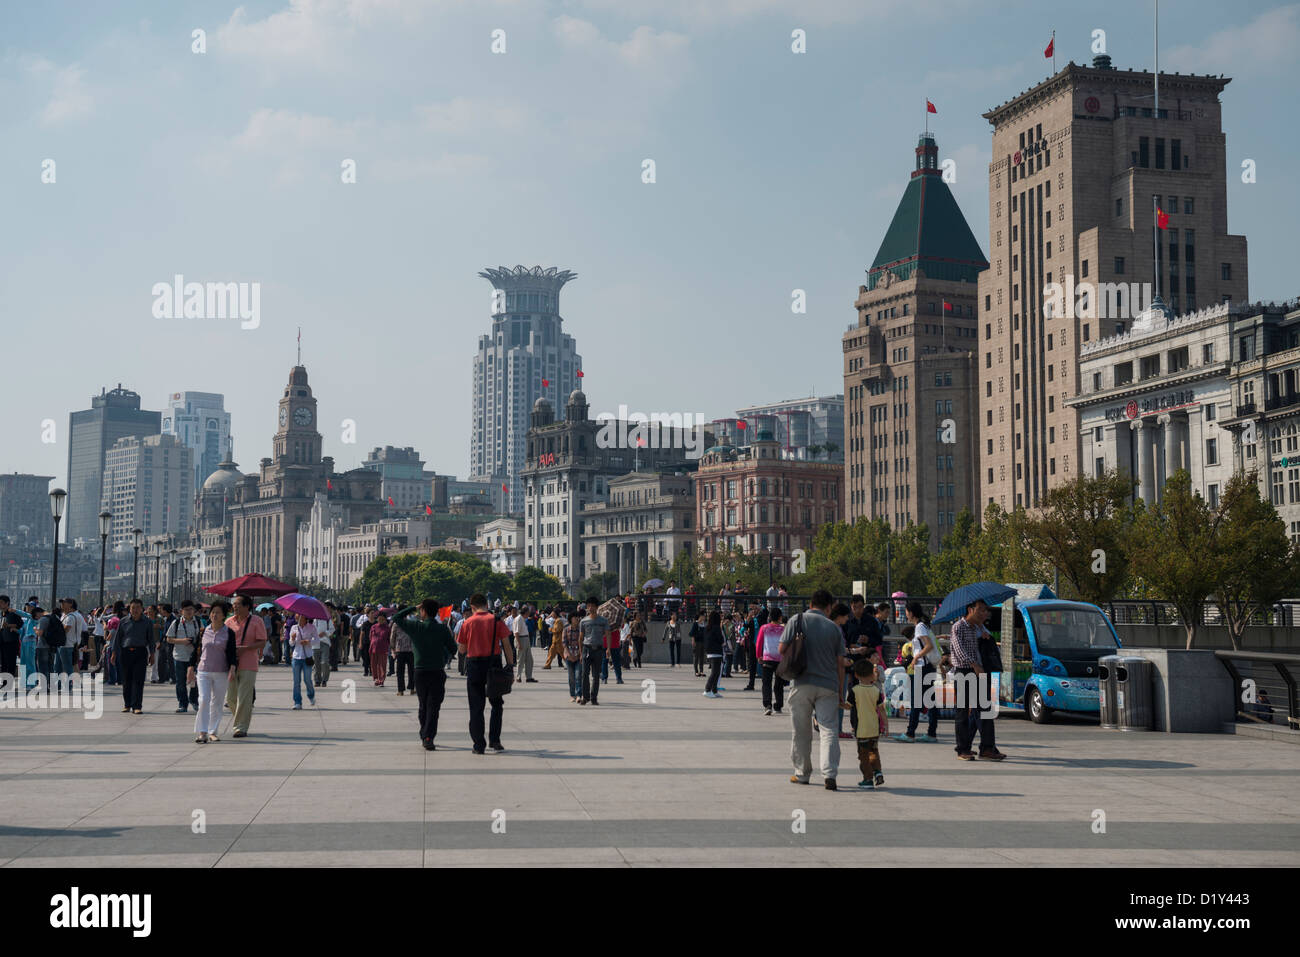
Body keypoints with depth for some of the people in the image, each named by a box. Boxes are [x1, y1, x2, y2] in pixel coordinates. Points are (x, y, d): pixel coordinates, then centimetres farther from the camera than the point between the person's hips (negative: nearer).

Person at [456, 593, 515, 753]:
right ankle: (494, 740, 8)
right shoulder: (496, 620, -3)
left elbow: (462, 649, 3)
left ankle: (479, 745, 4)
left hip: (474, 665, 0)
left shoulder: (467, 623, -2)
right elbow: (506, 645, -5)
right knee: (497, 704, 15)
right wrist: (510, 665, 0)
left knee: (476, 707, 6)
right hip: (494, 664, 0)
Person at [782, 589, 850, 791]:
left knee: (801, 731, 10)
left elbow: (782, 648, -2)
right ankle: (829, 774, -14)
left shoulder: (797, 621, 0)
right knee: (828, 729, -1)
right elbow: (840, 662, 6)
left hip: (802, 683, 0)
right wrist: (840, 691, 13)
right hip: (828, 685, 1)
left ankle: (802, 773, 19)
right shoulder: (834, 628, 5)